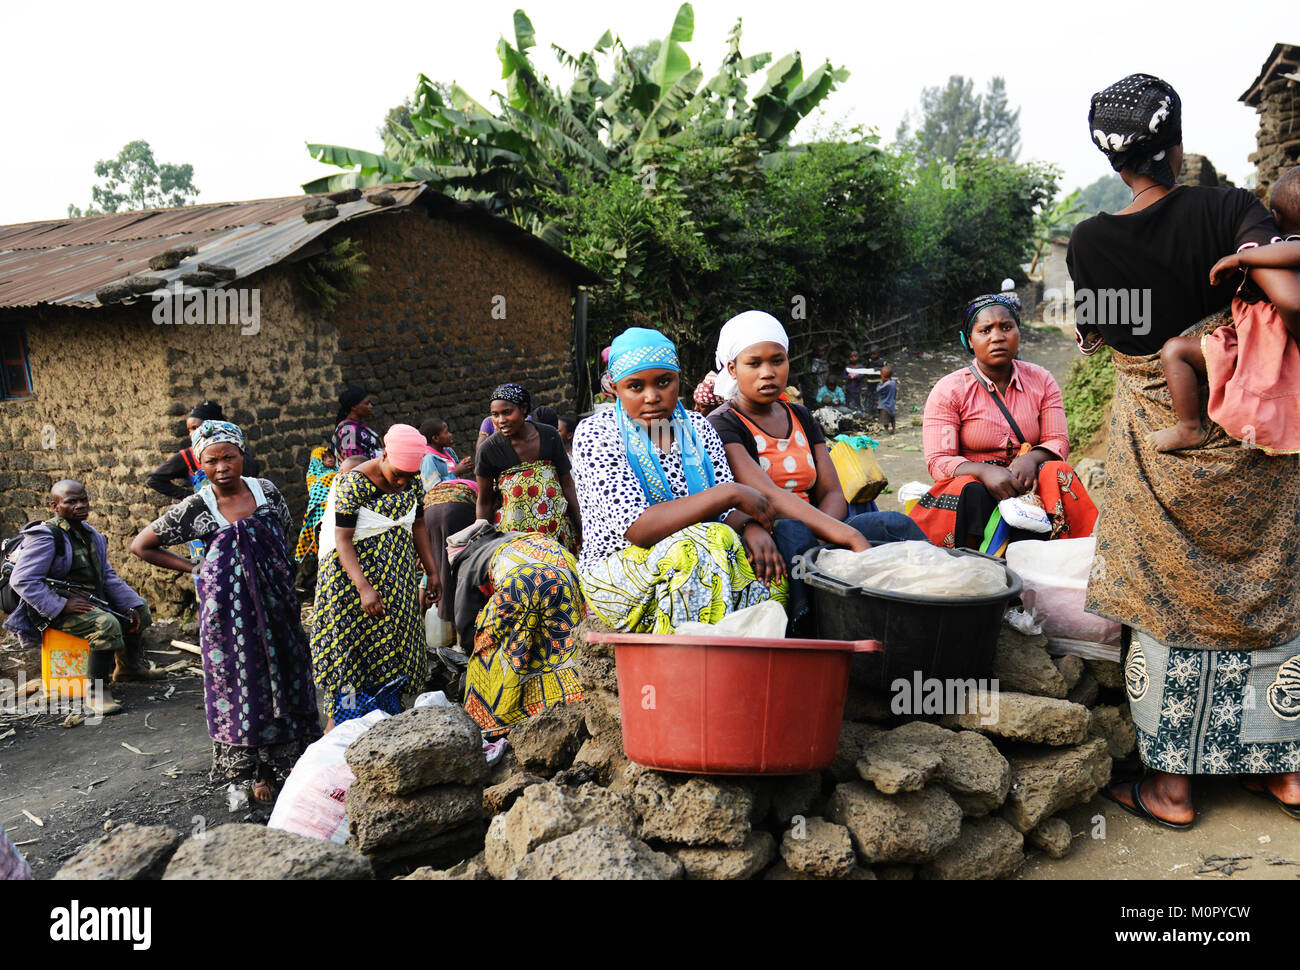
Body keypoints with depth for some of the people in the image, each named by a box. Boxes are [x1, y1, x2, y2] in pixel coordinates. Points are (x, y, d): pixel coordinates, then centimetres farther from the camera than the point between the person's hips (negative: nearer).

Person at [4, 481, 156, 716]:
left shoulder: (89, 533, 13)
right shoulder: (45, 536, -15)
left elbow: (108, 575, 17)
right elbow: (22, 580, -22)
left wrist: (130, 605, 7)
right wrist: (61, 606, -27)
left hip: (93, 599, 10)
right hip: (57, 607, -9)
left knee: (140, 609, 17)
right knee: (107, 624, -33)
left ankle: (129, 667, 34)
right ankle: (96, 692, -24)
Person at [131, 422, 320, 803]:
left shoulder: (266, 491, -2)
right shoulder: (195, 509, -9)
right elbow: (141, 546, 1)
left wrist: (275, 572, 10)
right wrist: (194, 569, -3)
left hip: (275, 602, 3)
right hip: (228, 608, -3)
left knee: (283, 675, 9)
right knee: (241, 682, 4)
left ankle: (285, 762, 25)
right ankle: (255, 772, 18)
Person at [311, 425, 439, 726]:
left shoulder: (412, 480, -1)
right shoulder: (354, 483, -20)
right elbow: (343, 540, -21)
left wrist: (432, 572, 7)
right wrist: (364, 587, -29)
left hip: (398, 573, 6)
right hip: (354, 571, -6)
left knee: (394, 641, 9)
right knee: (354, 644, -2)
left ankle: (387, 721, 19)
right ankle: (344, 721, 8)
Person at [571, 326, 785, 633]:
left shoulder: (697, 427, 7)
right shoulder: (595, 433, -10)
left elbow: (728, 509, 5)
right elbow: (636, 528, -23)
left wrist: (750, 526, -20)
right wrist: (729, 493, -22)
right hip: (615, 570, -5)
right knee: (705, 542, -31)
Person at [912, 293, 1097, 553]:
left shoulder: (1041, 380, 8)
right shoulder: (948, 390, -3)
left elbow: (1058, 441, 4)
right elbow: (938, 462, -11)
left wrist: (1031, 458, -21)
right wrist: (985, 471, -30)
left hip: (1025, 481, 3)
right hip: (973, 482, -3)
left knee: (1058, 474, -28)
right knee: (972, 493, -36)